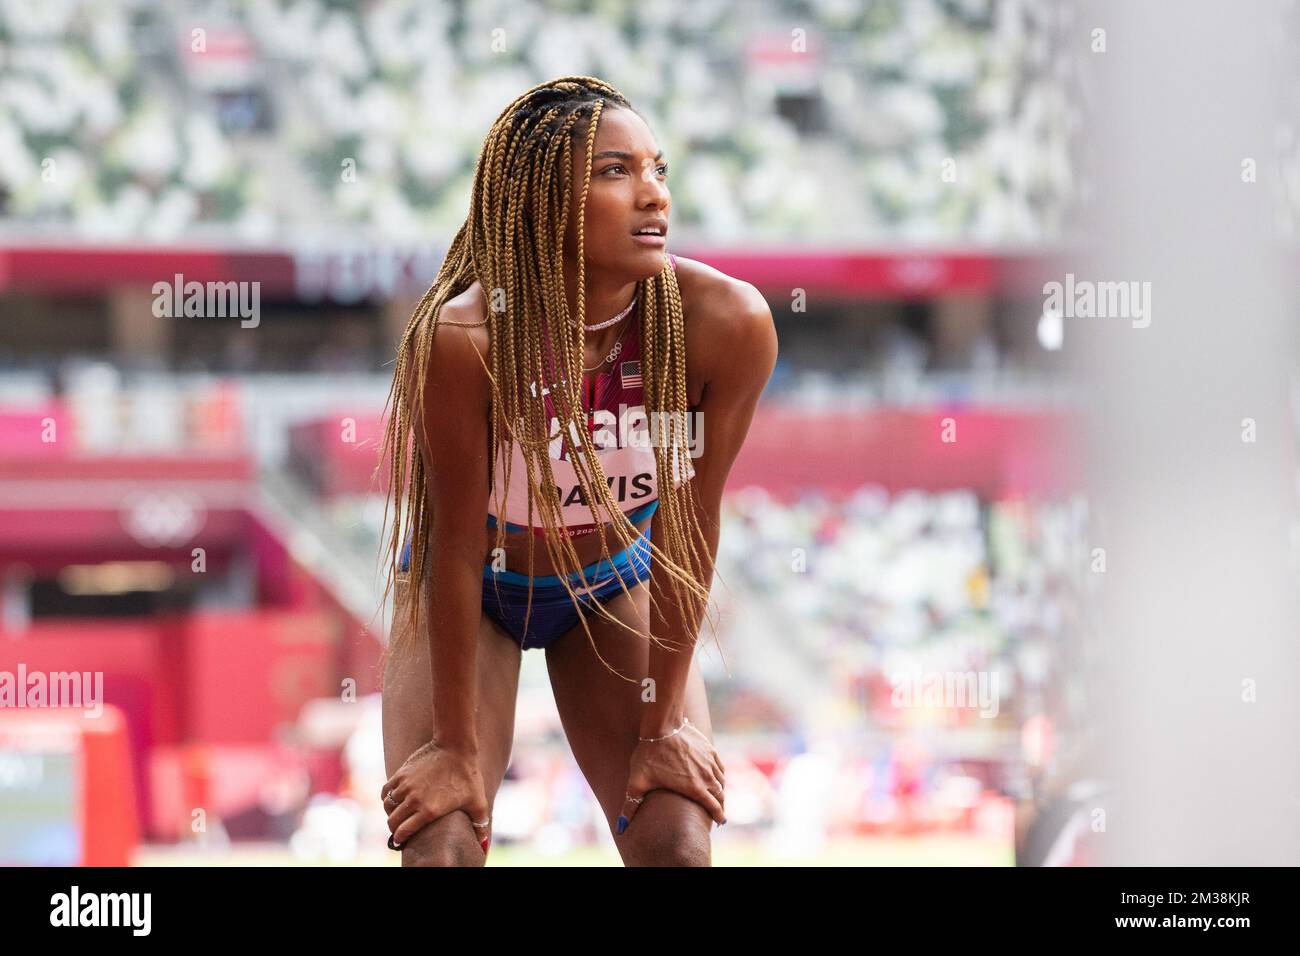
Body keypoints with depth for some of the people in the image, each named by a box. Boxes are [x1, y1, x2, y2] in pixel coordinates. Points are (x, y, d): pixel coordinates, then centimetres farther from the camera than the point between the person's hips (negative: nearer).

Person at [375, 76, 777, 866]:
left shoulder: (723, 322, -27)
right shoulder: (464, 339, -33)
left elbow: (689, 528, -17)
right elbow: (457, 542, -24)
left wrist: (663, 723, -10)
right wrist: (456, 745, -17)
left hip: (614, 589, 2)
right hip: (474, 591, -2)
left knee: (677, 844, -9)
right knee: (441, 847, -12)